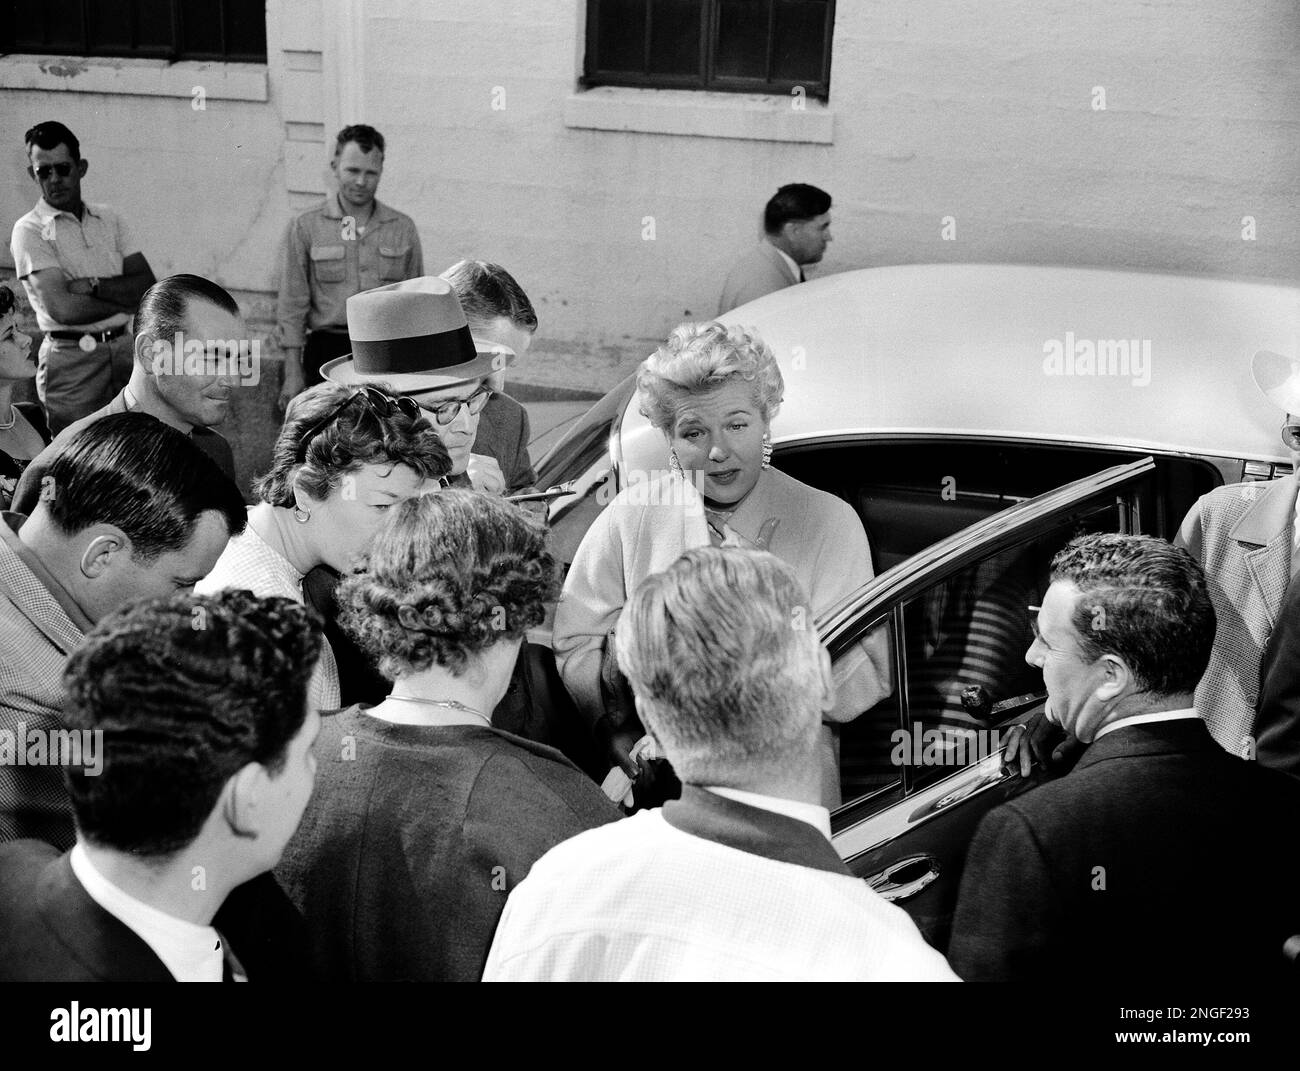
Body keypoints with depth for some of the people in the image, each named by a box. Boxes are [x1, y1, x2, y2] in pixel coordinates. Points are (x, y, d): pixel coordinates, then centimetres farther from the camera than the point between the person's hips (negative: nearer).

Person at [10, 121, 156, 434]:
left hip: (125, 350, 4)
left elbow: (149, 287, 3)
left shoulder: (110, 218, 12)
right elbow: (62, 308, -14)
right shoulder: (30, 230, -3)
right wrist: (127, 300, -3)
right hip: (71, 358, -4)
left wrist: (93, 285, -12)